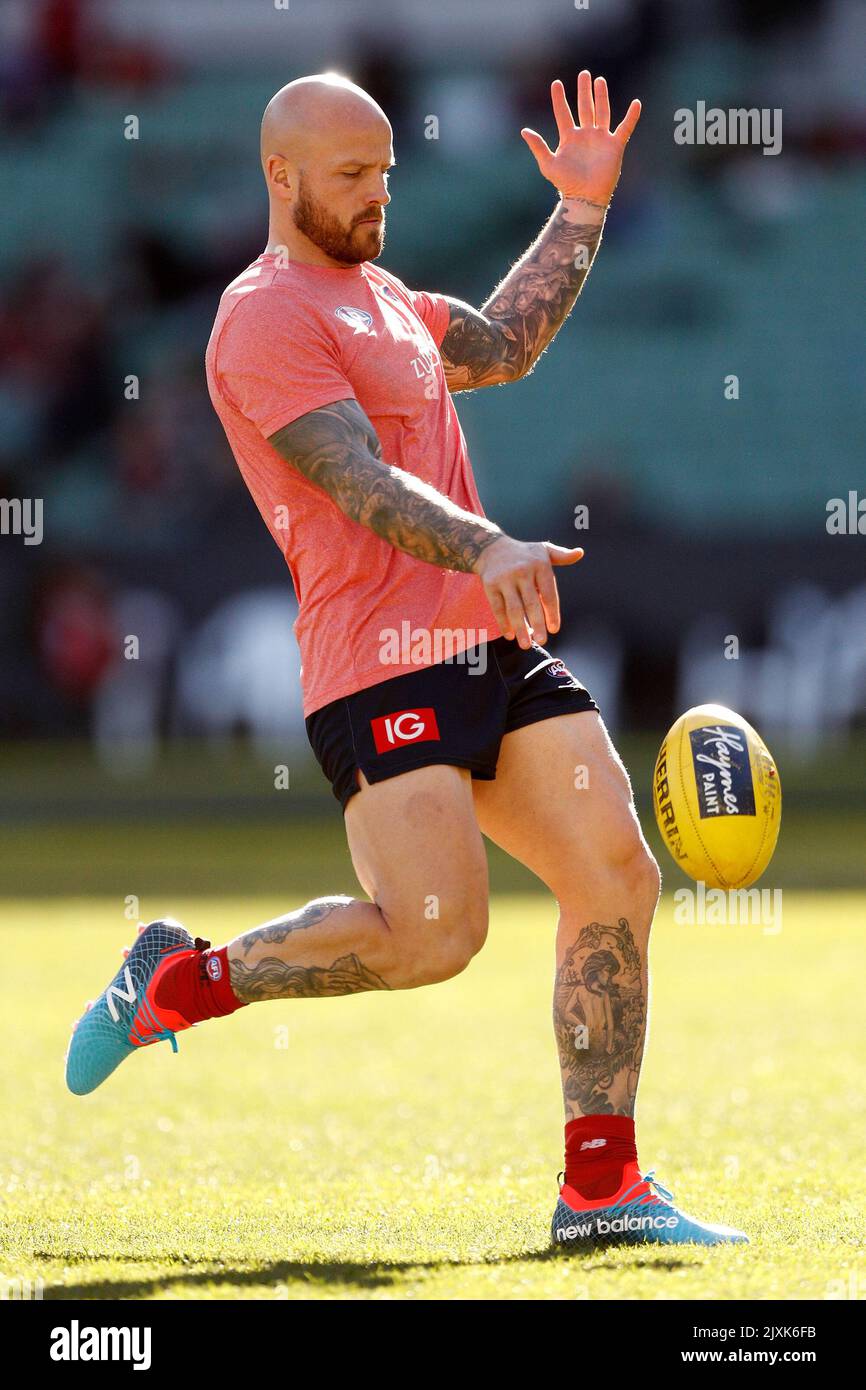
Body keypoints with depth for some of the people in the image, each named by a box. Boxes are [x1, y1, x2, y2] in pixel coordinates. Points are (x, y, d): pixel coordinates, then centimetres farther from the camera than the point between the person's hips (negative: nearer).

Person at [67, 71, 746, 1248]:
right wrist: (487, 550, -35)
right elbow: (361, 482, -20)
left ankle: (601, 1187, 2)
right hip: (381, 661, -9)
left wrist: (581, 211, 32)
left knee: (618, 880, -2)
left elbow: (501, 346, 38)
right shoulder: (267, 316, -8)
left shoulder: (377, 295, 23)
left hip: (496, 644, 9)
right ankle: (182, 983, 4)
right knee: (432, 933, -18)